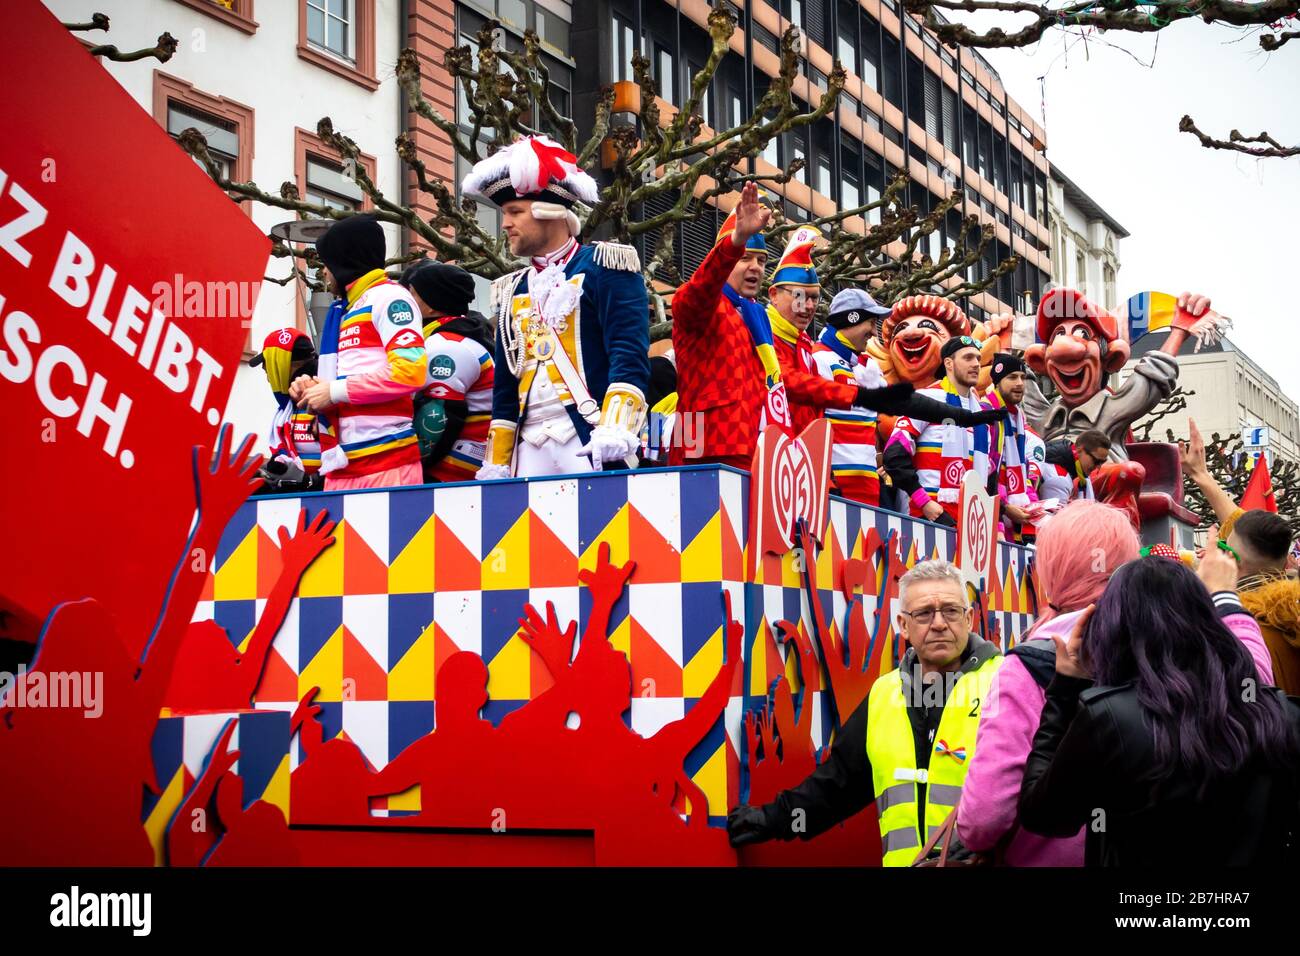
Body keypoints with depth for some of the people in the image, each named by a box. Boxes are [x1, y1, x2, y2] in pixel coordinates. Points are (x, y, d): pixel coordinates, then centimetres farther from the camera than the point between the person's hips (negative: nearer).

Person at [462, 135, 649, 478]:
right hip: (530, 447, 6)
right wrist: (496, 464, 16)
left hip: (592, 441, -6)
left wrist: (615, 428, -24)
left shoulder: (603, 267, 1)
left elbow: (629, 356, -11)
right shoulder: (513, 292, 20)